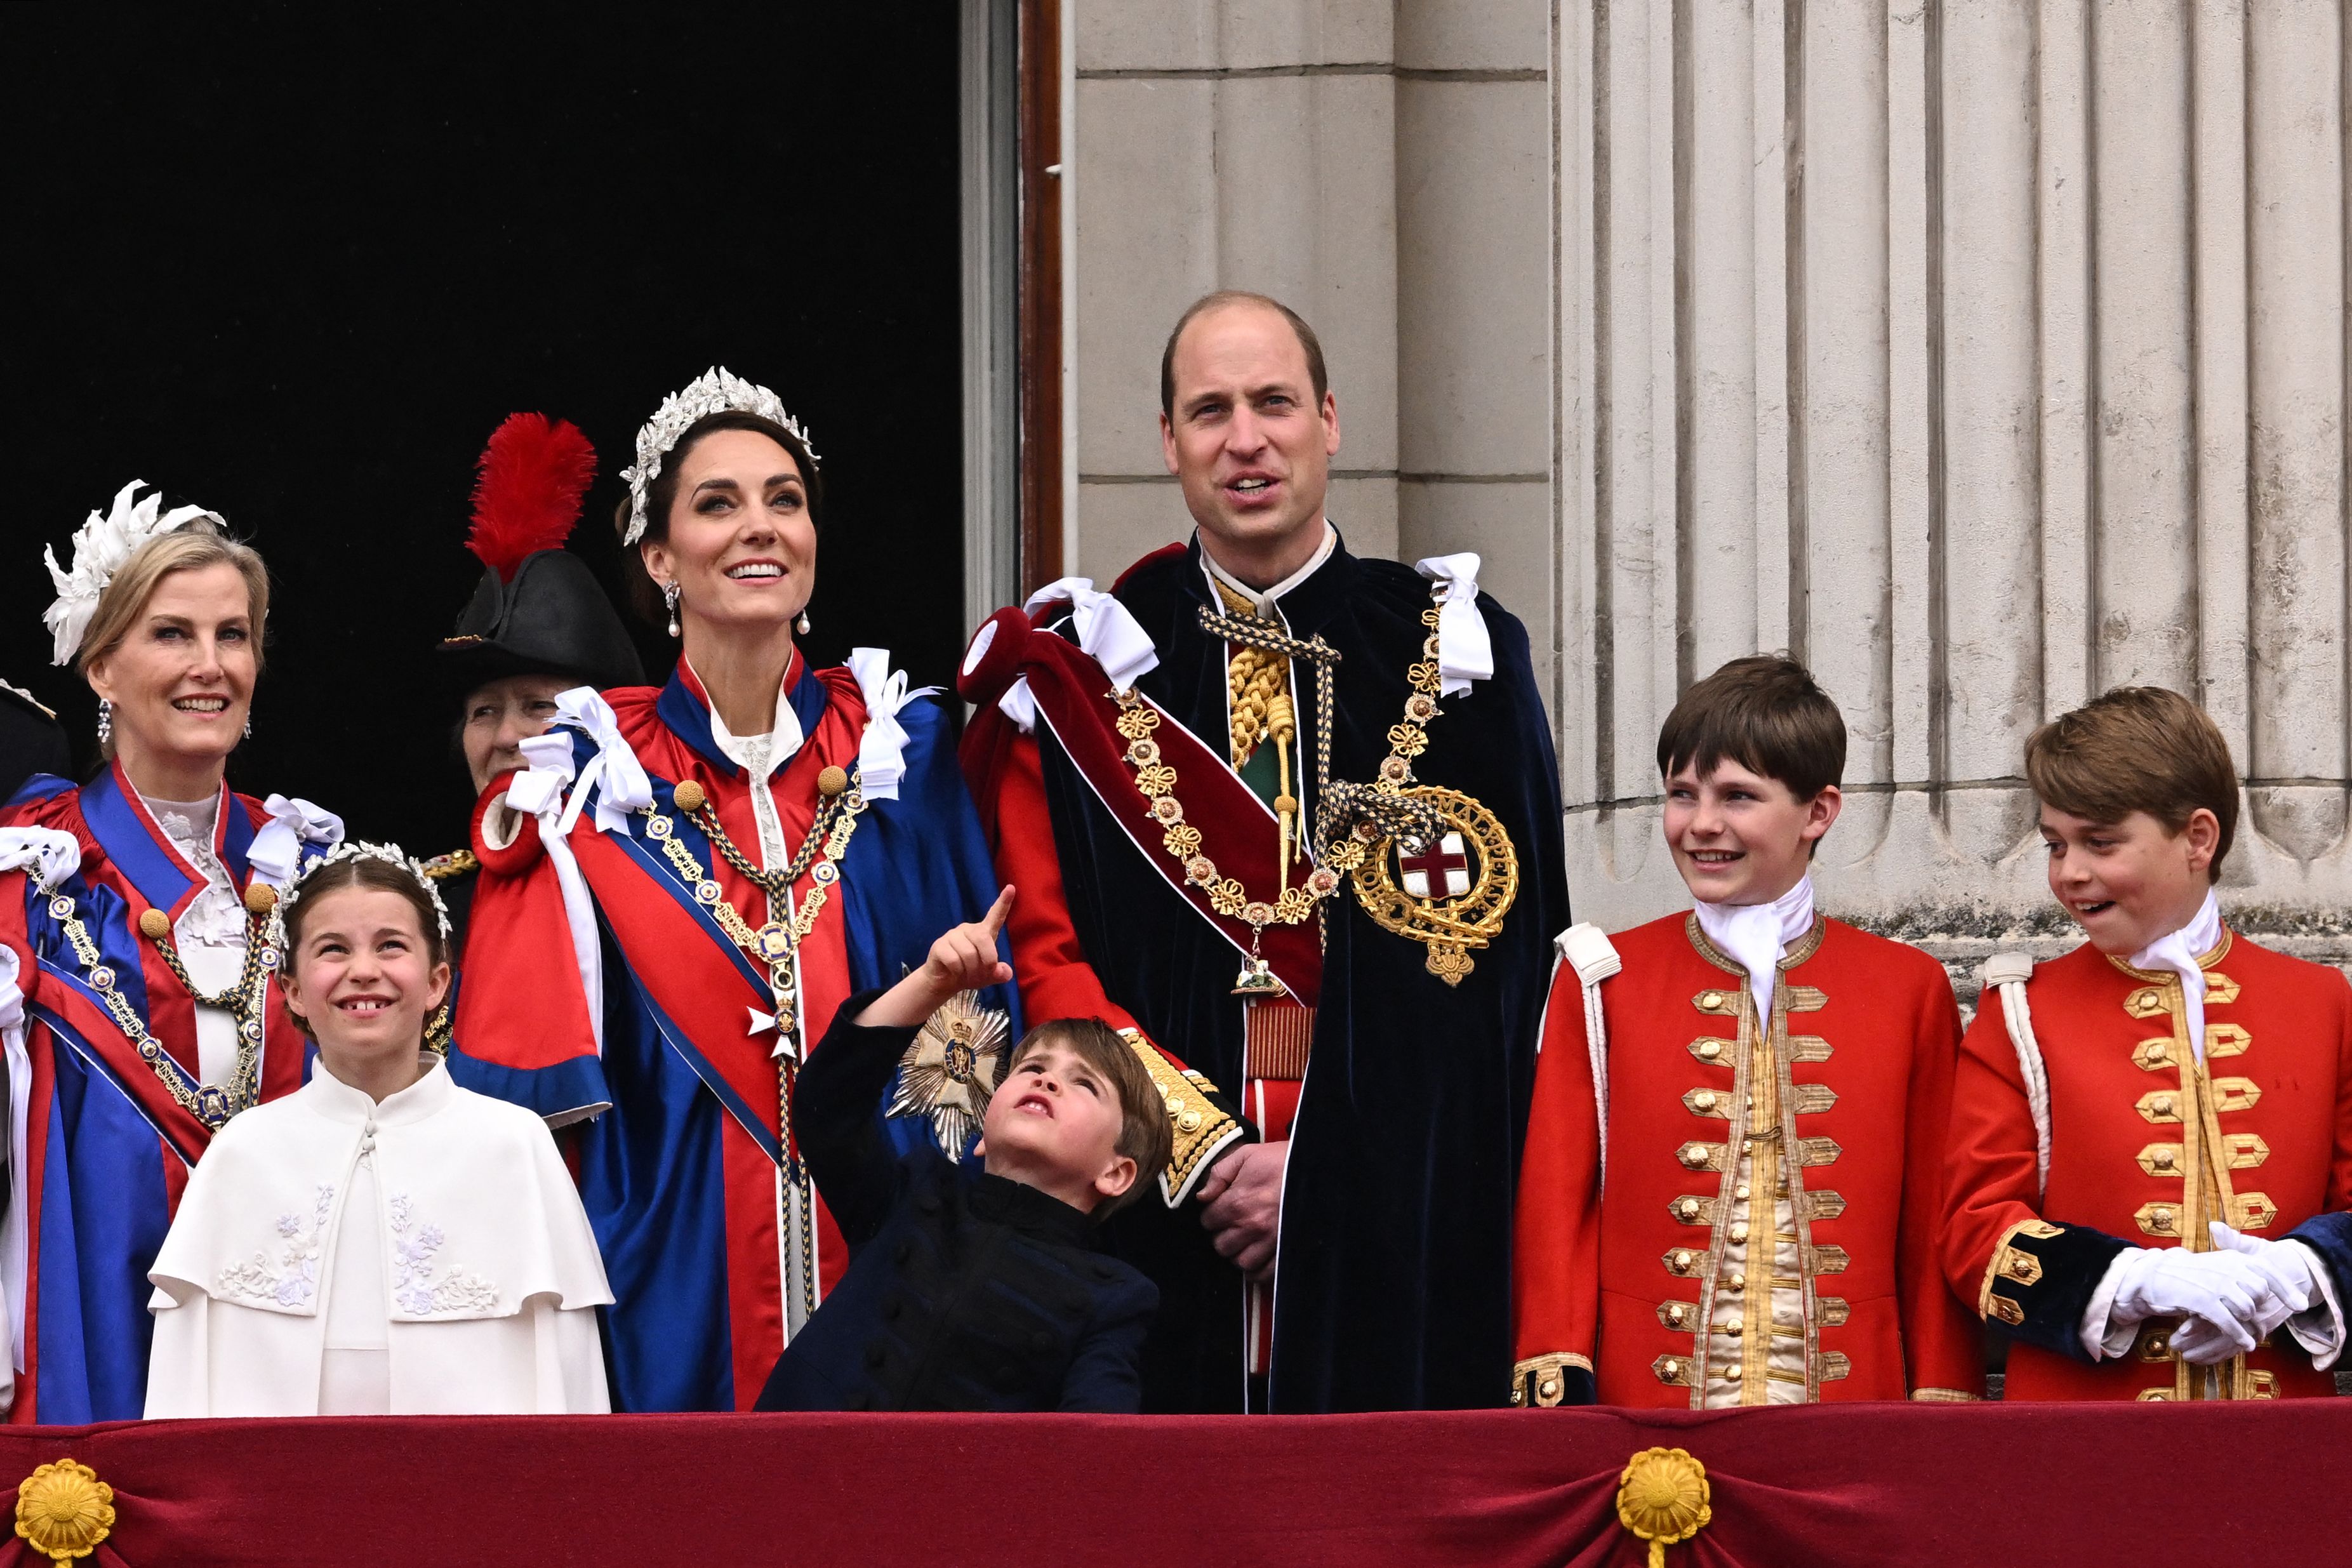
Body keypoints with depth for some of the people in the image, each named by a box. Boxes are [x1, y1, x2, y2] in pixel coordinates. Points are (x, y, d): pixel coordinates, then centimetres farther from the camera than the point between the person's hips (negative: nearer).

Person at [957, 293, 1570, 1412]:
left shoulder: (1454, 655, 8)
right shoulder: (1082, 669, 9)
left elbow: (1510, 960, 1)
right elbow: (1043, 955, 3)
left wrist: (1329, 1169, -9)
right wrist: (1203, 1153, -10)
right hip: (1161, 1237, 0)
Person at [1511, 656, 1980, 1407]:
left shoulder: (1909, 990, 7)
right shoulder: (1602, 981, 7)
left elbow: (1934, 1228, 7)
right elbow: (1557, 1204, 4)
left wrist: (1942, 1413, 0)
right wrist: (1556, 1397, -6)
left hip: (1853, 1409, 0)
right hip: (1647, 1410, 0)